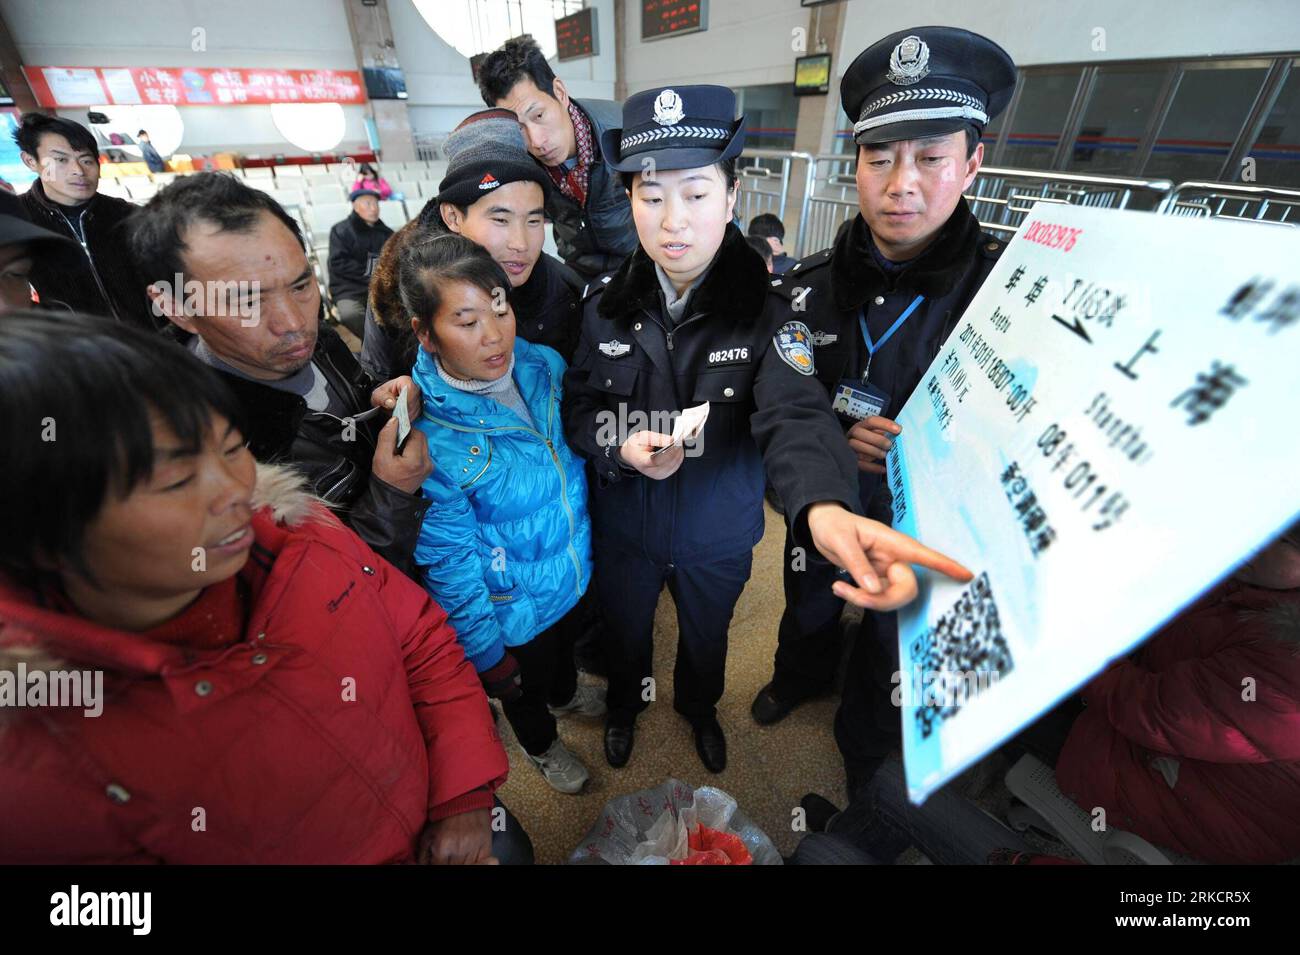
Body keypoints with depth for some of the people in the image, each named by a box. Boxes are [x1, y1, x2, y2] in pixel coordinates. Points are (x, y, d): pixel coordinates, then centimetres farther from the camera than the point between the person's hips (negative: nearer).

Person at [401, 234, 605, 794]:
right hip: (515, 607, -4)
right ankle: (542, 745, 61)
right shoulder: (422, 432, -30)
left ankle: (565, 694, 70)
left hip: (575, 570, 5)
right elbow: (448, 559, -22)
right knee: (524, 686, 27)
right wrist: (486, 651, -13)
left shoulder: (544, 365, -15)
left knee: (566, 646, 35)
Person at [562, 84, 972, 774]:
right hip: (623, 528, 1)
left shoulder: (769, 307, -19)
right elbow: (576, 405, -5)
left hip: (718, 537, 0)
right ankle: (625, 702, 63)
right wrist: (620, 446, -28)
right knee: (624, 632, 27)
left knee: (706, 638, 28)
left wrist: (824, 505, -54)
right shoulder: (606, 303, -12)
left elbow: (796, 413, -33)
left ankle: (698, 707, 63)